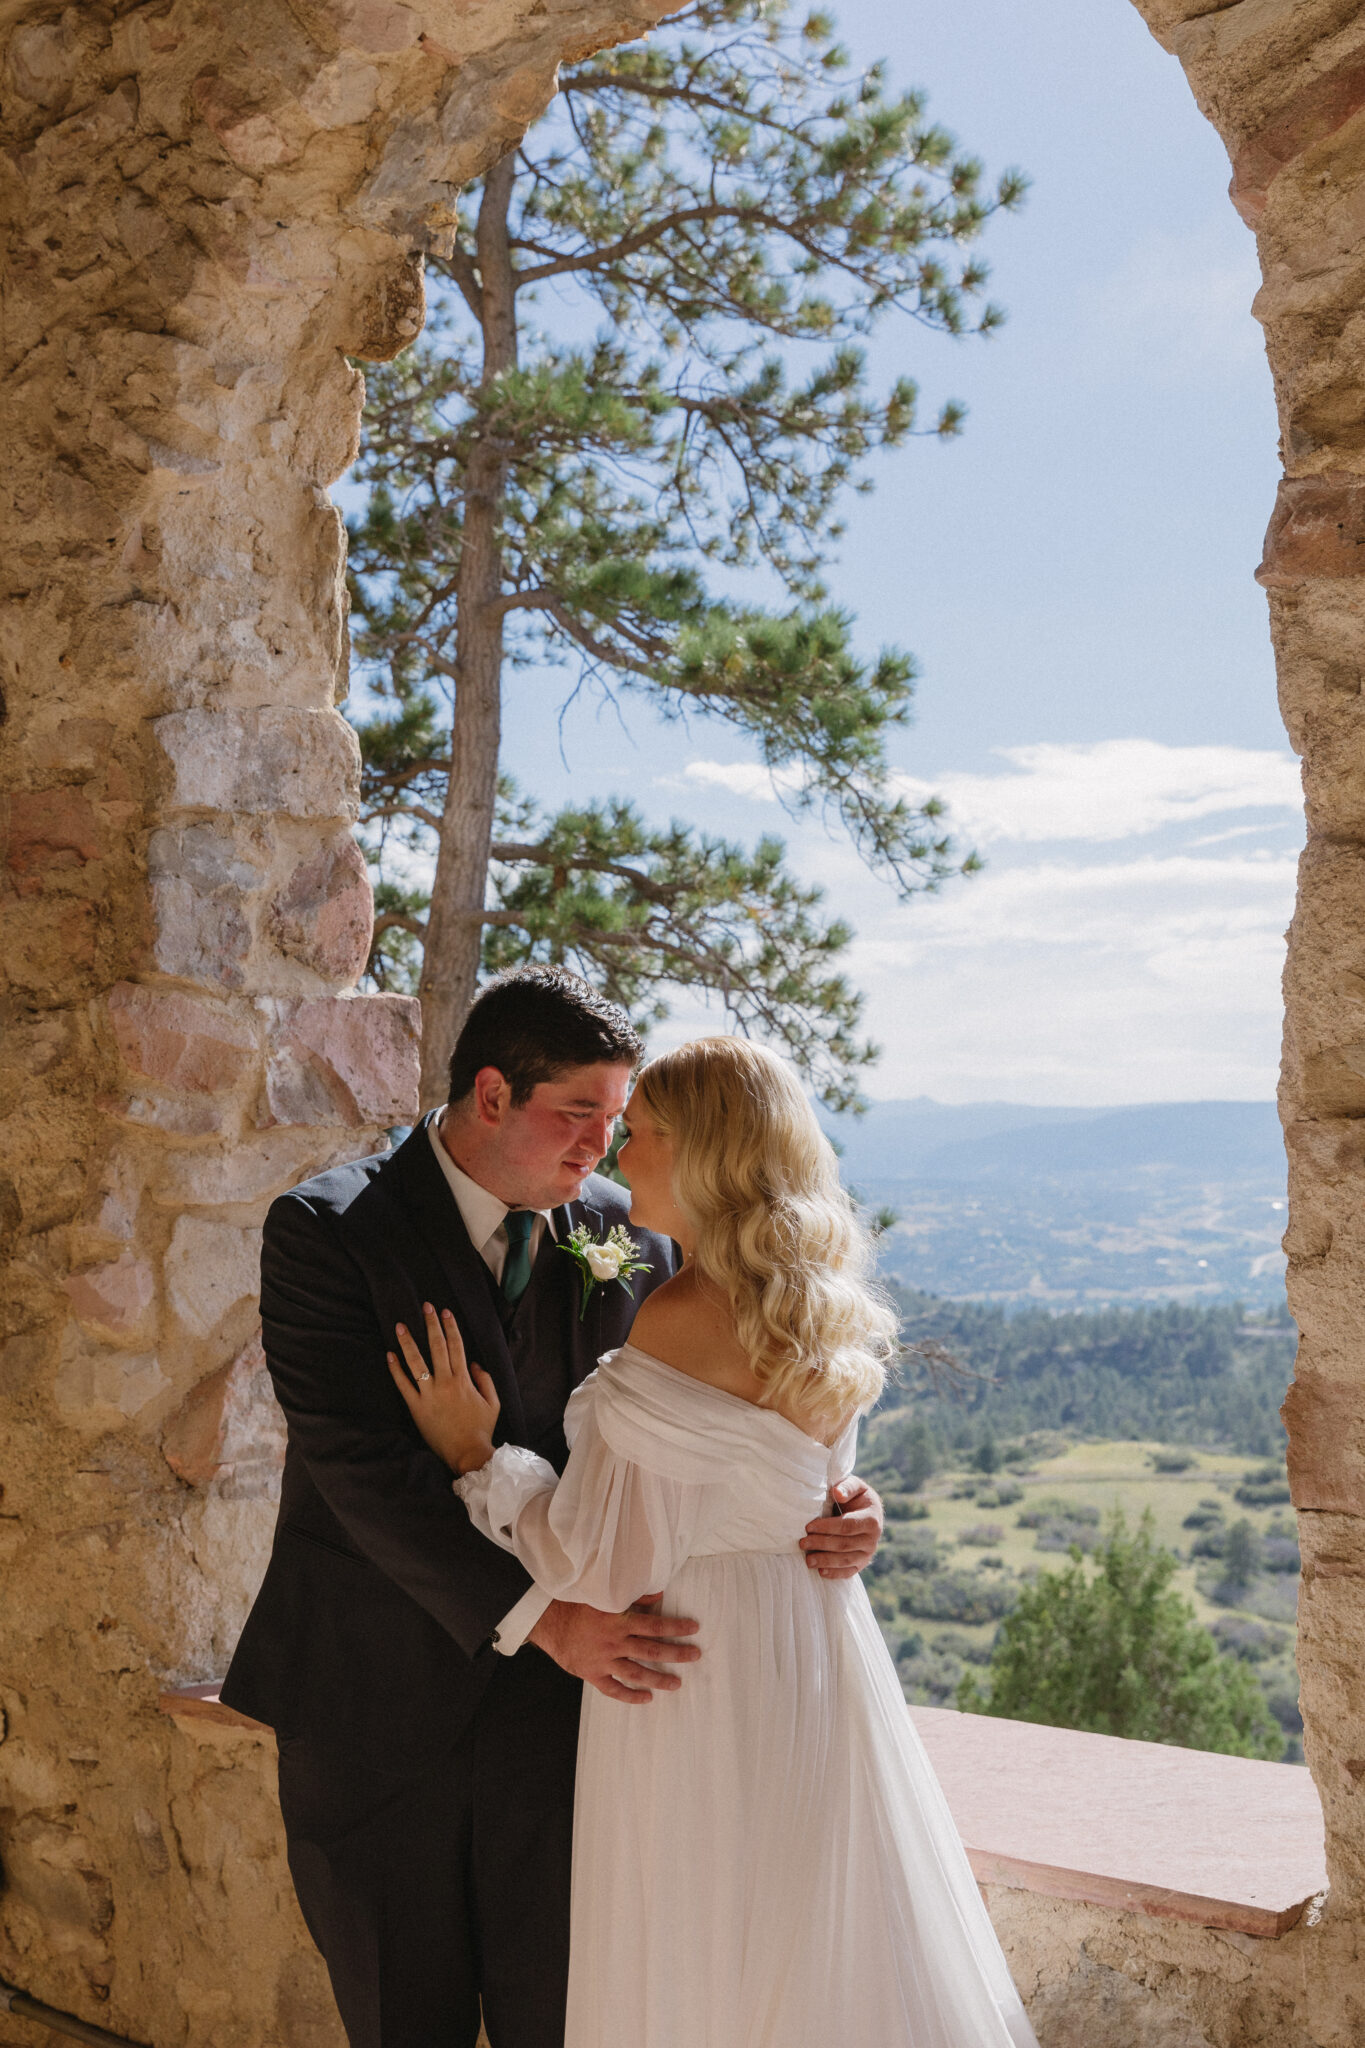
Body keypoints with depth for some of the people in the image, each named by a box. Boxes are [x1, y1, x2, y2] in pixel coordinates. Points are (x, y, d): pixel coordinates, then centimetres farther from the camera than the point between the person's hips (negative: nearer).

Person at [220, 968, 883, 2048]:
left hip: (561, 1703, 2)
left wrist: (822, 1504, -20)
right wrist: (544, 1617, -28)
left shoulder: (633, 1237, 0)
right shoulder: (326, 1230, -12)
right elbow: (363, 1466, -21)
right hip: (379, 1702, -2)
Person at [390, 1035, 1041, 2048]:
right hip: (820, 1647, 8)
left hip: (706, 1669, -8)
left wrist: (479, 1458, -9)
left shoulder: (682, 1320, -21)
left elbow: (609, 1567, -18)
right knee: (829, 1956, 19)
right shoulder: (822, 1311, 3)